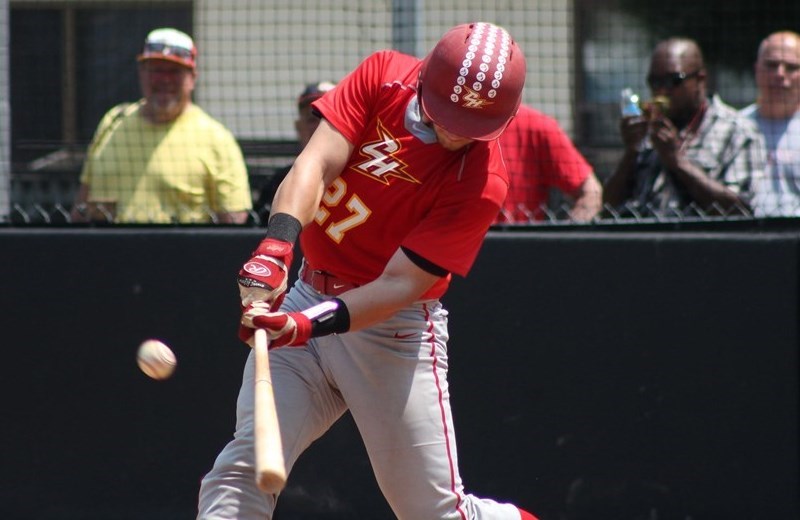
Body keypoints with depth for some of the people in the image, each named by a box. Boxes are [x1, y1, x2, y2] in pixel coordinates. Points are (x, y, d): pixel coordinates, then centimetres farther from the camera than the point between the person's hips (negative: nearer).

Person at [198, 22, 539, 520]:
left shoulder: (481, 182, -19)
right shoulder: (384, 75, -7)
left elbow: (400, 284, -23)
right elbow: (317, 163, -18)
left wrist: (310, 324, -37)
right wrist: (277, 246, -36)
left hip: (394, 327, -4)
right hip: (307, 292, 4)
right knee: (240, 471, -11)